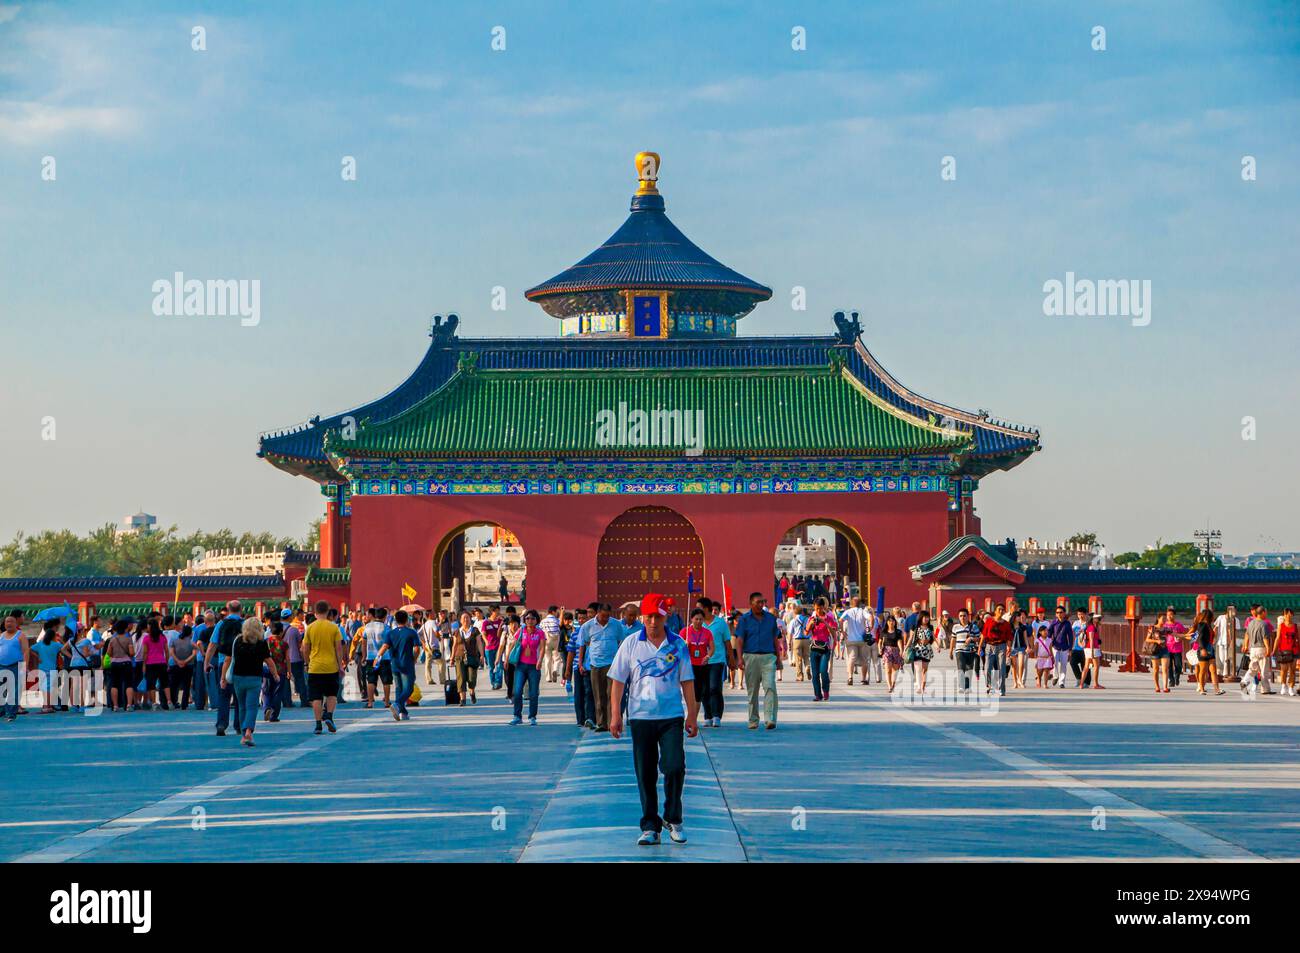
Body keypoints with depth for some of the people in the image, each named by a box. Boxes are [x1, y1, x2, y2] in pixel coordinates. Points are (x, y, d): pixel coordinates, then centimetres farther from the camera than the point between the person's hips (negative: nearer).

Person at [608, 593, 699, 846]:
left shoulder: (678, 644, 4)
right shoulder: (631, 644, 2)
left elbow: (687, 681, 7)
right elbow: (618, 680, 3)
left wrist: (691, 715, 4)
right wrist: (615, 715, -2)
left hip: (672, 717, 0)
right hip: (640, 717, 0)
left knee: (675, 767, -11)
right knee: (645, 775, 3)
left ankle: (672, 819, 9)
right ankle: (650, 826, 13)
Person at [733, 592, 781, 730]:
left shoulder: (771, 618, 11)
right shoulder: (745, 619, 3)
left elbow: (775, 639, 16)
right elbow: (739, 640, -1)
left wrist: (778, 658, 14)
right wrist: (740, 658, -12)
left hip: (768, 657, 1)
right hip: (751, 657, -1)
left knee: (770, 687, -13)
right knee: (752, 691, 6)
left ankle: (770, 719, -19)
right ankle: (753, 720, 17)